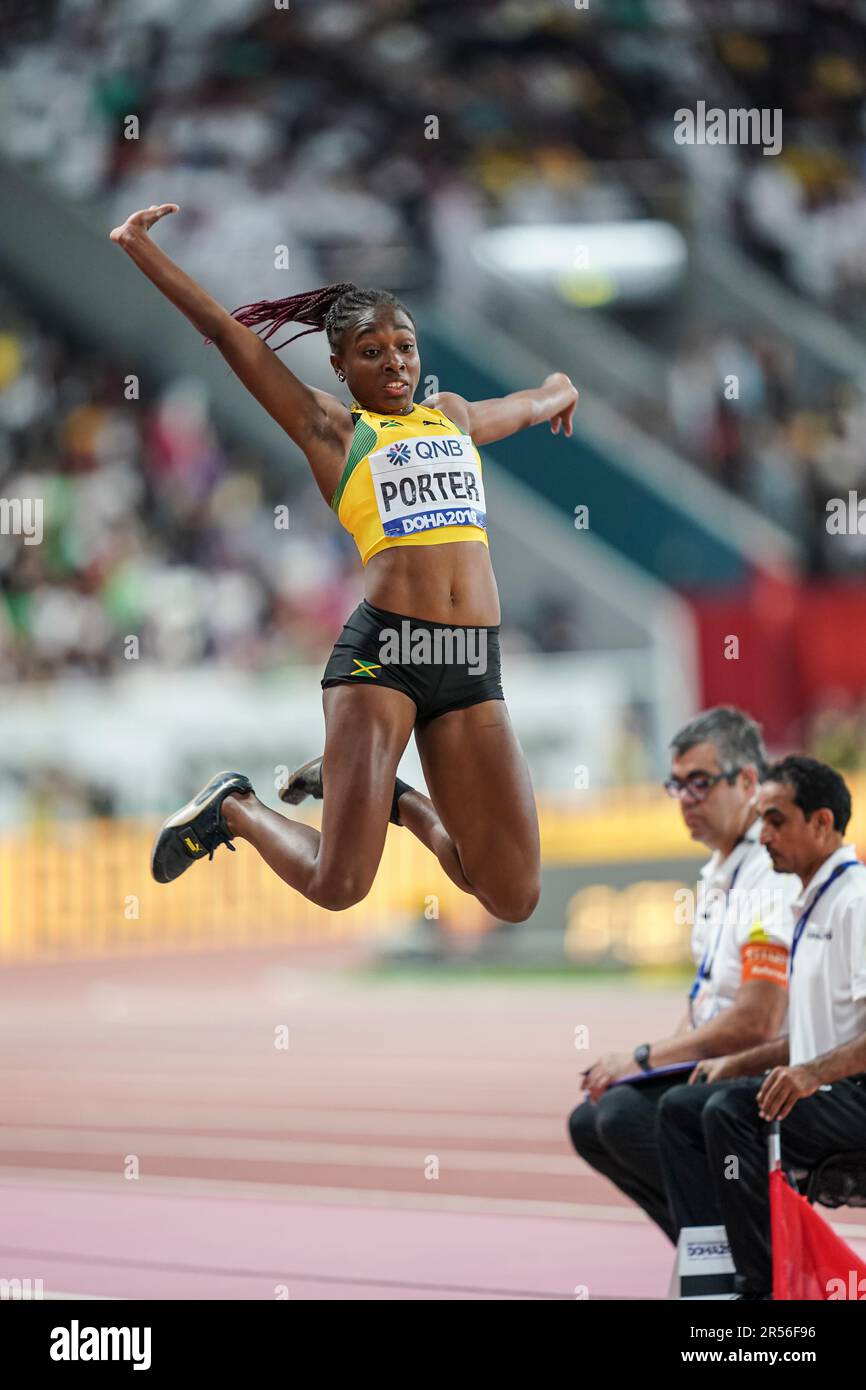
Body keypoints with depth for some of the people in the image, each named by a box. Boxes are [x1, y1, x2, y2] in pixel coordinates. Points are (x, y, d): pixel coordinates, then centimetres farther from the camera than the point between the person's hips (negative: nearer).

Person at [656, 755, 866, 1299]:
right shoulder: (816, 904, 20)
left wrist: (814, 1072, -34)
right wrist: (738, 1064, 22)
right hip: (819, 1091, 11)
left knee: (730, 1109, -28)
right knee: (681, 1107, 6)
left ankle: (763, 1286, -24)